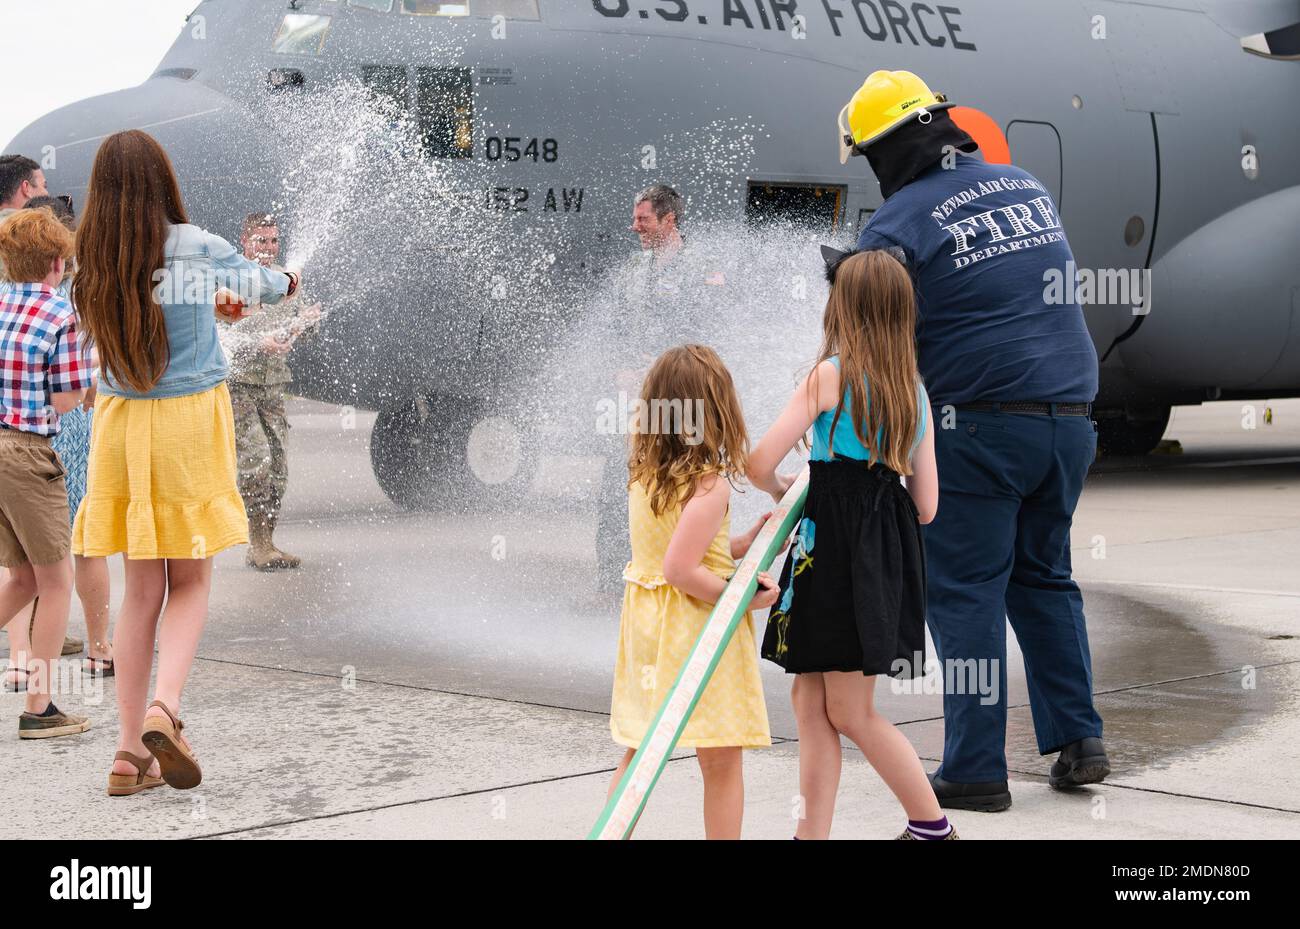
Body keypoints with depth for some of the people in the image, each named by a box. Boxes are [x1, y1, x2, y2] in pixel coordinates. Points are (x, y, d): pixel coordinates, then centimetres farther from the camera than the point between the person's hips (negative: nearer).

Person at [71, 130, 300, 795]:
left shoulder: (95, 262, -1)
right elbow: (258, 281, 11)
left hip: (120, 426, 4)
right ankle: (164, 708, -17)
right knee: (190, 584, 7)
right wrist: (284, 281, 34)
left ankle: (132, 750, 8)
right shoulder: (195, 248, -9)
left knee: (142, 589, 10)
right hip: (188, 422, -3)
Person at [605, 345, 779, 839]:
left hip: (646, 626, 8)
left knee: (638, 755, 18)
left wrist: (743, 544, 10)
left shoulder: (644, 477, 5)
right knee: (721, 759, 0)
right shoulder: (710, 486, -18)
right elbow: (680, 569, -25)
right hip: (698, 631, -8)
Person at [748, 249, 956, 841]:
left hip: (837, 548, -7)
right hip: (891, 550, 8)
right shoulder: (914, 390, 11)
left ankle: (932, 826, 11)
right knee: (810, 699, 11)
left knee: (850, 712, 3)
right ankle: (812, 833, 10)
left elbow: (760, 465, -12)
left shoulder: (832, 375, -9)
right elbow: (926, 506, 11)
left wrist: (783, 490, 10)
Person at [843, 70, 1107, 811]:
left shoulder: (898, 225, -7)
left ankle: (977, 769, 4)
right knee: (1045, 579, 19)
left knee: (967, 592, 3)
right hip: (1070, 418, 6)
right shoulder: (1028, 186, 12)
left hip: (981, 428, -6)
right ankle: (1080, 741, 15)